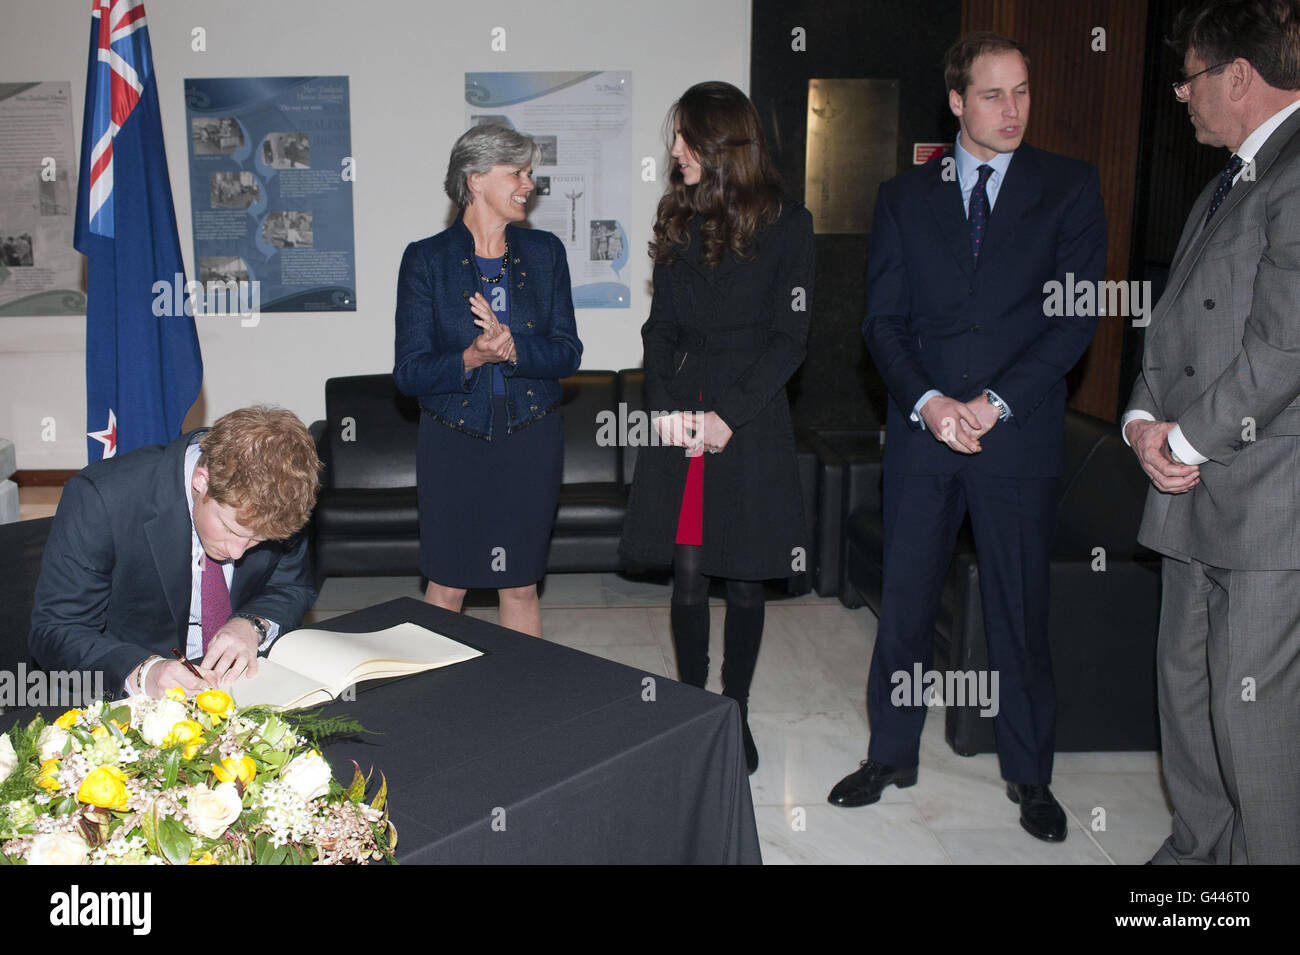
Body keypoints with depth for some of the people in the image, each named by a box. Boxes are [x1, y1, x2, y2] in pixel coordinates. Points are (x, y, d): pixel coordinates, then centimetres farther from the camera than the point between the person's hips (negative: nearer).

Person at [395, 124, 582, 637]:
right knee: (445, 589, 5)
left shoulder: (544, 252, 5)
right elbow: (408, 371, -7)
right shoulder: (425, 258, -3)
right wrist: (469, 358, -25)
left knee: (521, 588, 10)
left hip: (531, 440, 2)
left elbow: (568, 352, 0)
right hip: (453, 440, -2)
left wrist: (514, 349, -19)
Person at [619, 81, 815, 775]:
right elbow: (660, 328, 11)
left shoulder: (786, 224, -1)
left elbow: (789, 336, -4)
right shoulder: (678, 221, 13)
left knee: (745, 580, 5)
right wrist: (667, 408, -4)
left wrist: (730, 416, -13)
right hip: (679, 422, 3)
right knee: (688, 574, 4)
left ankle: (736, 712, 21)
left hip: (752, 424, -3)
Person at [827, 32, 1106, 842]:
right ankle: (892, 755, 26)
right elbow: (884, 319, 4)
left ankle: (1030, 774, 25)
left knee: (1020, 609, 7)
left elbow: (1078, 314, -3)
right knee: (906, 602, 8)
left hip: (1020, 435, -1)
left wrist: (996, 402, -13)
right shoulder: (905, 197, 10)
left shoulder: (1070, 187, 5)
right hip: (922, 432, 2)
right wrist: (928, 402, -12)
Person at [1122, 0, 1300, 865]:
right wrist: (1147, 419, 1)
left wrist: (1190, 441, -10)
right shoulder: (1228, 185, 20)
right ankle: (1200, 845, 33)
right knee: (1185, 685, 17)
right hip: (1198, 493, 10)